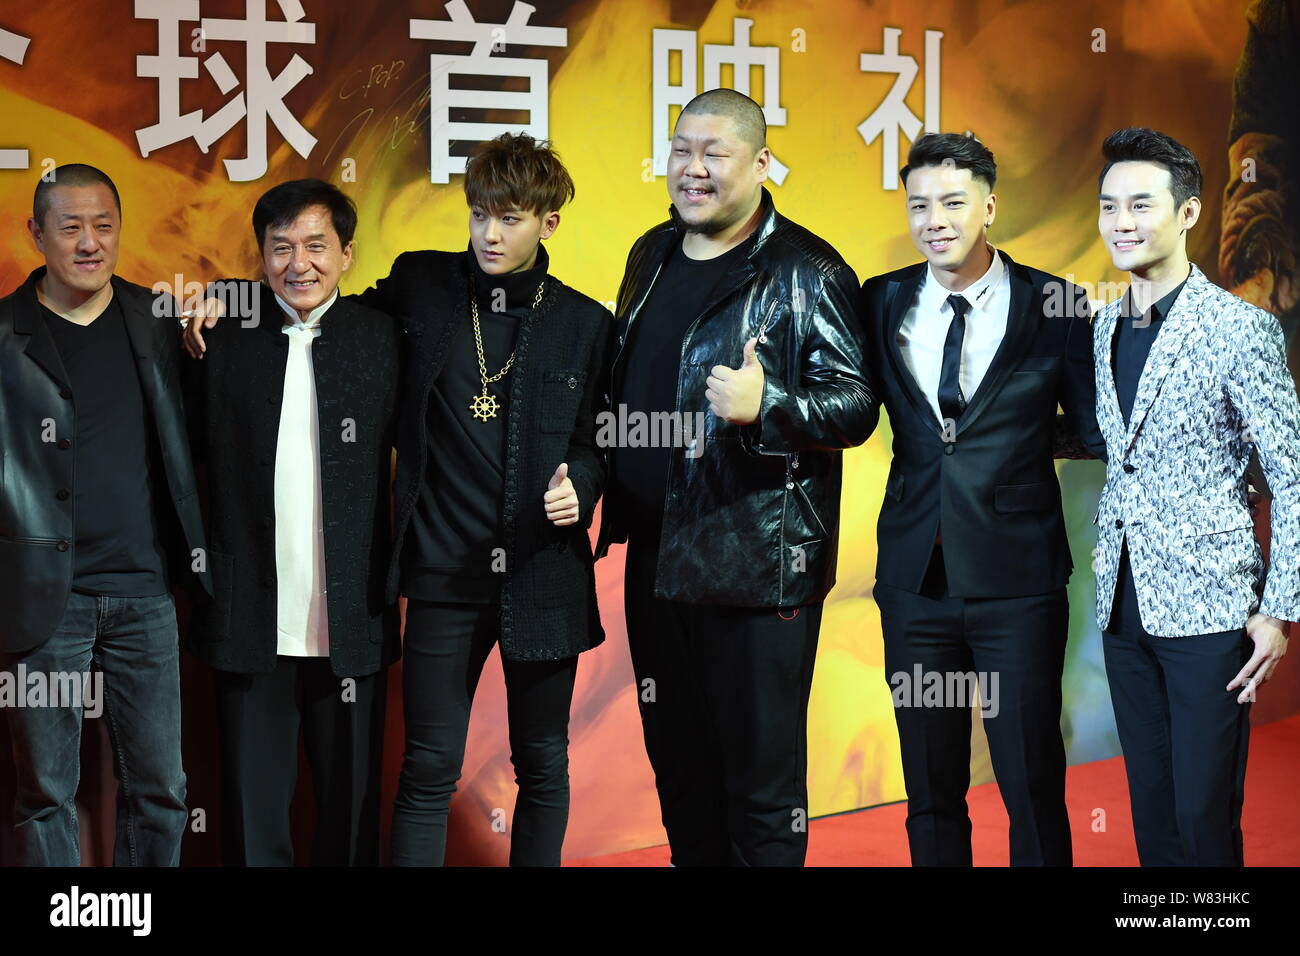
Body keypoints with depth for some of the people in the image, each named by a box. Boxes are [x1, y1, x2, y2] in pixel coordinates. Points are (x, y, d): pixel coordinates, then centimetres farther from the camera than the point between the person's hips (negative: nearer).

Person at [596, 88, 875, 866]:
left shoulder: (805, 274, -10)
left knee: (762, 778, 1)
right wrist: (605, 491, 10)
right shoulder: (653, 256, 12)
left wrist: (766, 405, -30)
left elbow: (856, 407, -13)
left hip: (758, 566, -7)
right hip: (656, 557, 7)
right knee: (679, 770, 18)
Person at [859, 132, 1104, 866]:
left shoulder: (1055, 308, -3)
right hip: (916, 579, 3)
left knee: (1034, 792, 3)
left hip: (1018, 583, -3)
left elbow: (1097, 433, 0)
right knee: (930, 792, 12)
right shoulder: (882, 303, 6)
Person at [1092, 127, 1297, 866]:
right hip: (1124, 604, 6)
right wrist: (1109, 569, 11)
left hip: (1208, 608, -6)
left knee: (1205, 817, -2)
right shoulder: (1107, 327, 10)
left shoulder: (1239, 328, -10)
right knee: (1151, 811, 12)